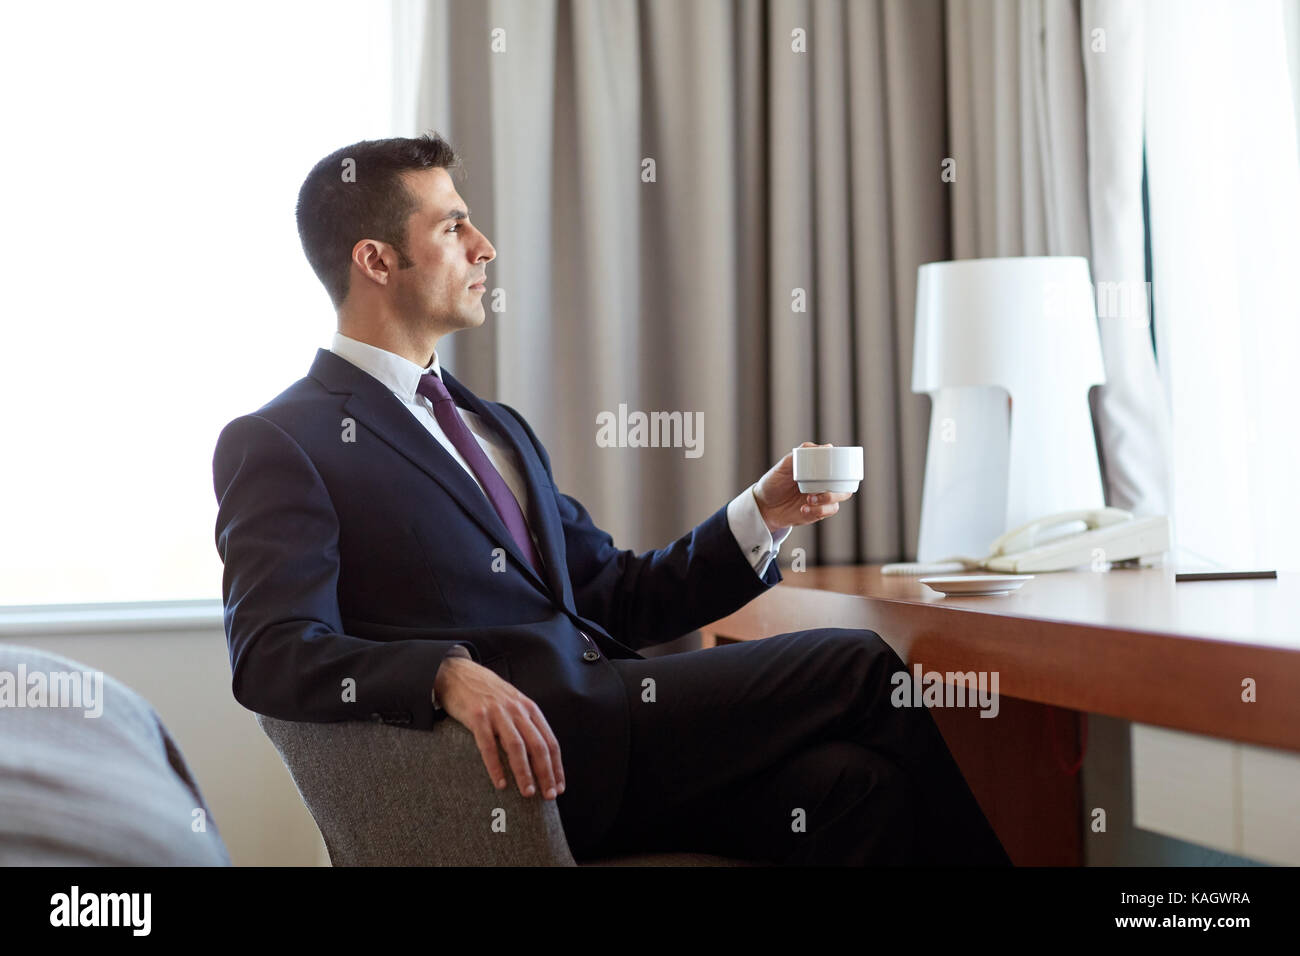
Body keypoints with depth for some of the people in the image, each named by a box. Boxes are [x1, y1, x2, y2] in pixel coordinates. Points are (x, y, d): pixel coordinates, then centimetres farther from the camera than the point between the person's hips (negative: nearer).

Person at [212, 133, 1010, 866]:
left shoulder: (498, 428, 26)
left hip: (601, 728, 7)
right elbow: (273, 654, -13)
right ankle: (972, 856, 6)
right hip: (519, 759, -7)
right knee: (856, 668, -12)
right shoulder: (278, 444, 1)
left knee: (856, 784, -21)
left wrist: (763, 514, 11)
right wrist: (449, 673, -30)